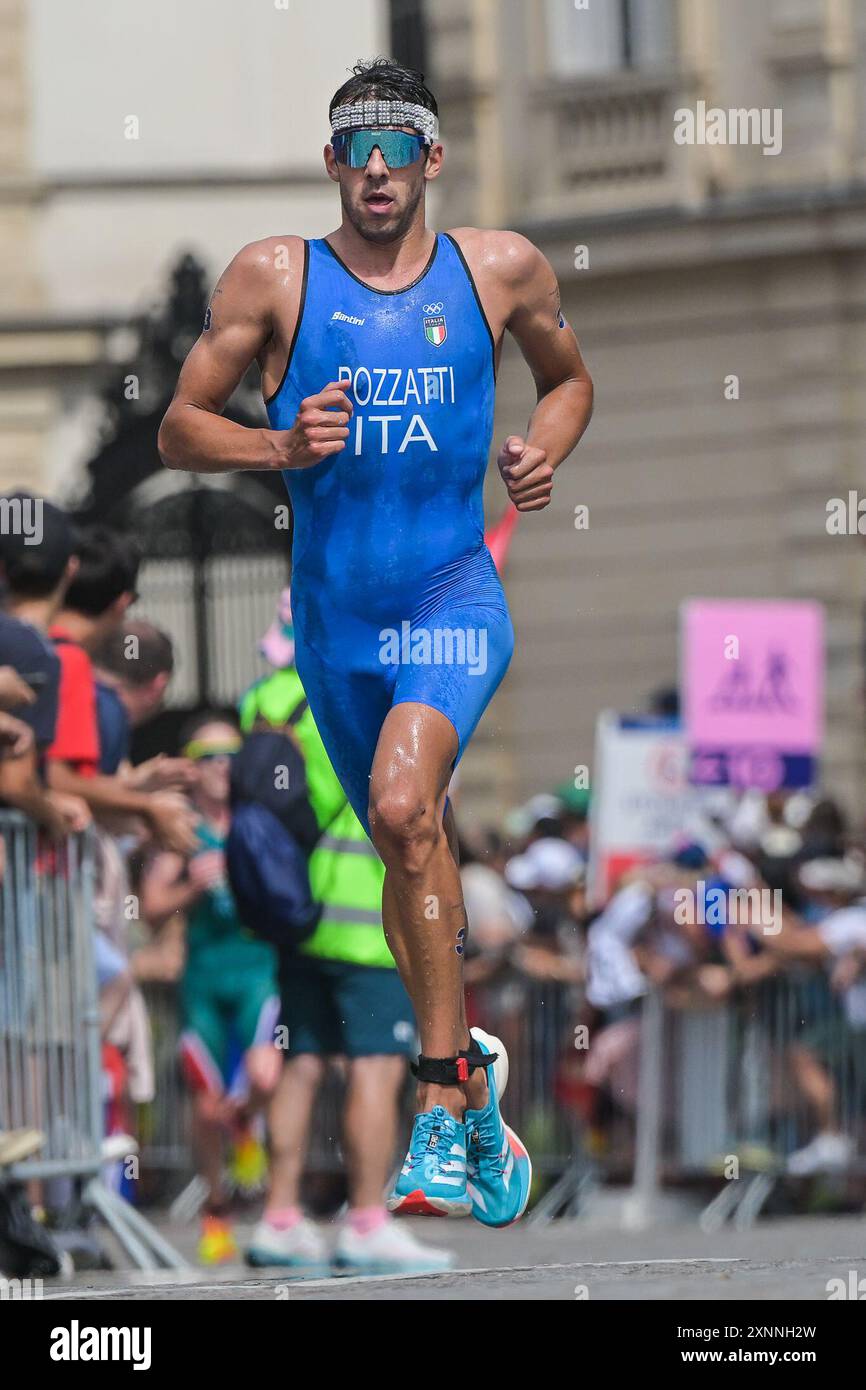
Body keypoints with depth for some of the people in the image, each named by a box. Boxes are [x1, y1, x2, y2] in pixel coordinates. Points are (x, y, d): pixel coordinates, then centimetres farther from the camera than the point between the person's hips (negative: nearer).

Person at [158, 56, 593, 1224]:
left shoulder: (500, 269, 4)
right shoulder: (274, 277, 1)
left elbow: (569, 379, 22)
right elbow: (178, 430, 3)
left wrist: (546, 451, 1)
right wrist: (282, 446, -15)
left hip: (455, 595, -3)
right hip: (335, 610, 3)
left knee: (405, 808, -26)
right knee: (407, 848, 15)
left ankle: (443, 1109, -24)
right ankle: (471, 1079, 37)